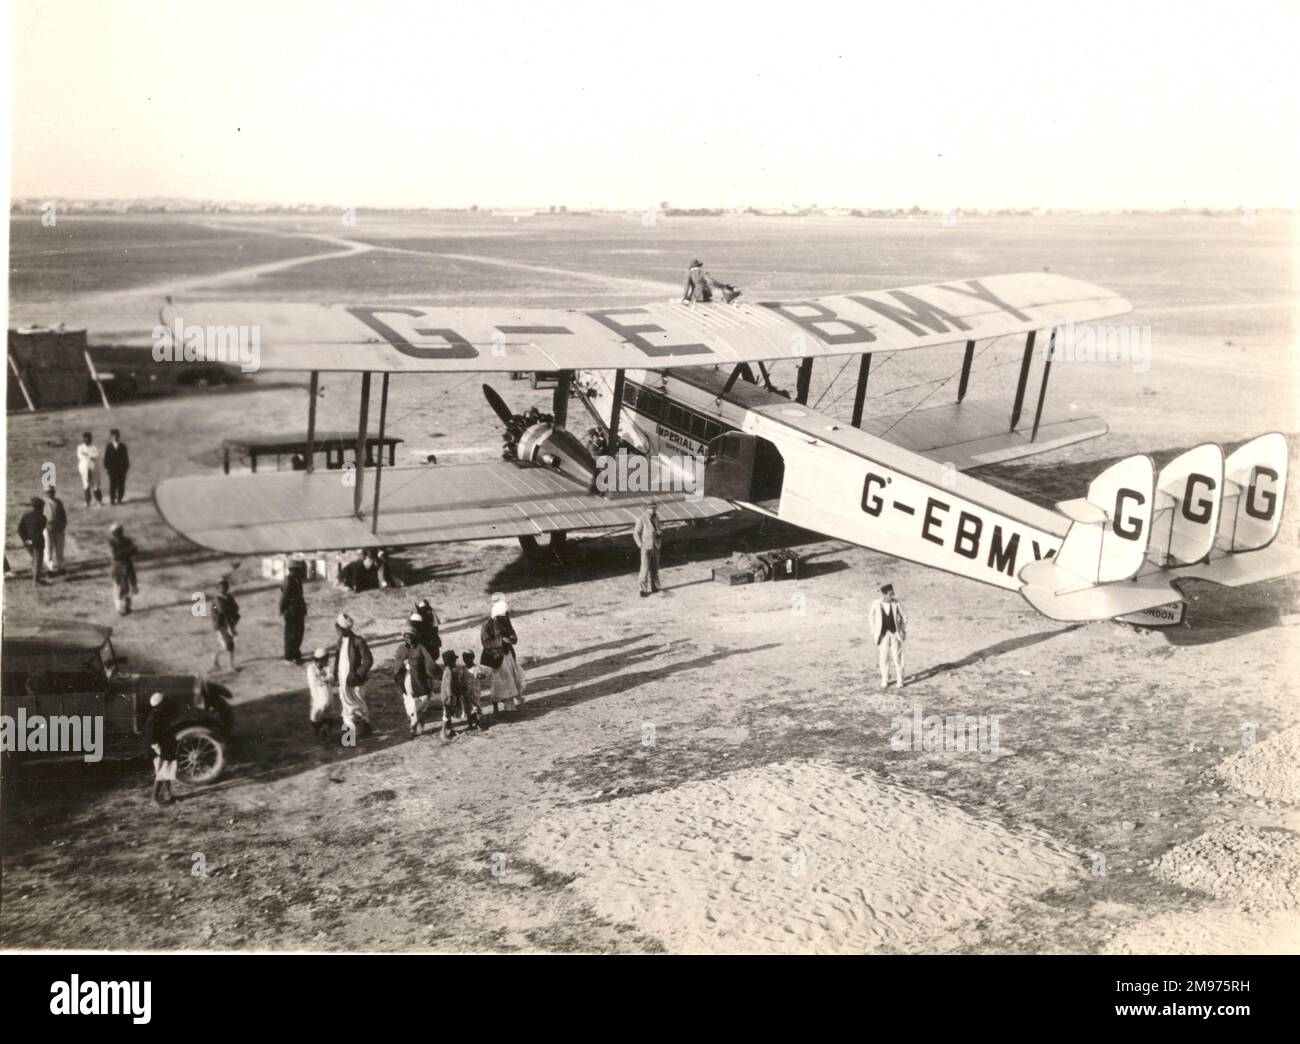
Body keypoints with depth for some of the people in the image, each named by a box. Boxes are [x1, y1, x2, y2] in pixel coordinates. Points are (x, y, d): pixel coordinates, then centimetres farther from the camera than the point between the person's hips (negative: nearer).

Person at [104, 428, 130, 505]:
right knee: (112, 484, 1)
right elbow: (106, 457, 4)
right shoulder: (109, 446, 3)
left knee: (121, 484, 1)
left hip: (121, 468, 1)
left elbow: (126, 457, 4)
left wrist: (126, 466, -1)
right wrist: (106, 466, -3)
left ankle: (119, 499, 10)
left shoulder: (123, 446, 4)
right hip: (112, 468, -1)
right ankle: (112, 499, 7)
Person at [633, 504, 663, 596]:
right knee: (645, 568, -10)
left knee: (654, 568, 12)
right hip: (646, 548, -6)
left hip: (655, 547, 6)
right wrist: (641, 545, -13)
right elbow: (636, 533, -8)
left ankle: (654, 587, 22)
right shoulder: (641, 519, -11)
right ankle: (644, 589, -6)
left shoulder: (656, 518, 7)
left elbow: (660, 531, 18)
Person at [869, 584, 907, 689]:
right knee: (884, 657, 4)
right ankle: (884, 681, 15)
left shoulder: (897, 603, -12)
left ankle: (900, 680, 12)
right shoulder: (876, 604, -10)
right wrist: (874, 630, 7)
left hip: (895, 633, -1)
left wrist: (903, 631, 1)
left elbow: (903, 617, 1)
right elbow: (872, 616, 8)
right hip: (883, 634, 1)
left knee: (897, 657, 1)